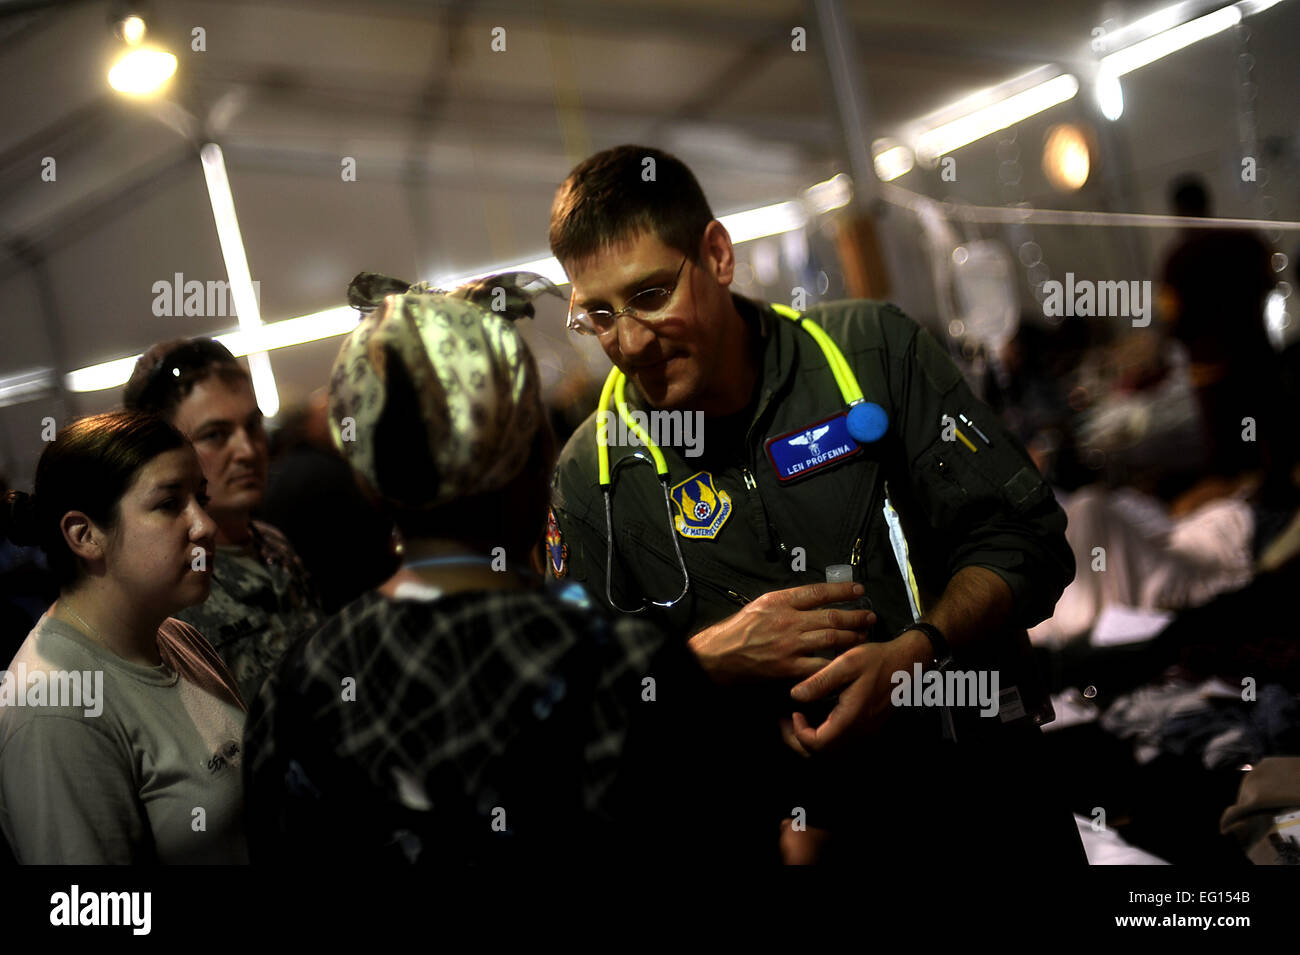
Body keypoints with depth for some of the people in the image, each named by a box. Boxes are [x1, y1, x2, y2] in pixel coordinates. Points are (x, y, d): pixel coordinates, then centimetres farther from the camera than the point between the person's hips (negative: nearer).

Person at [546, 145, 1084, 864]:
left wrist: (915, 656, -15)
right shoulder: (593, 474, 4)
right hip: (778, 825, 1)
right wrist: (713, 655, -11)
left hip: (977, 787, -1)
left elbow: (1023, 540, 1)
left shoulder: (873, 351, 1)